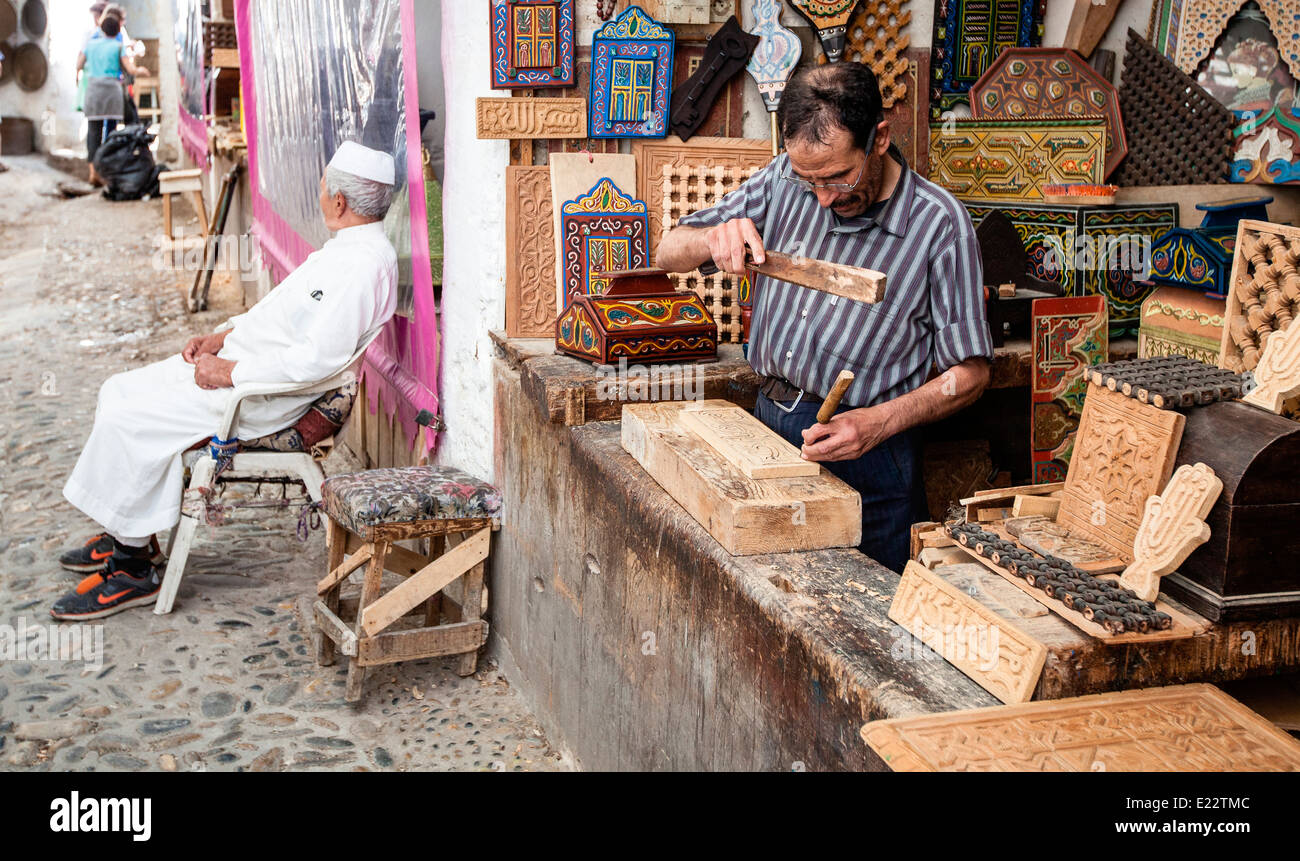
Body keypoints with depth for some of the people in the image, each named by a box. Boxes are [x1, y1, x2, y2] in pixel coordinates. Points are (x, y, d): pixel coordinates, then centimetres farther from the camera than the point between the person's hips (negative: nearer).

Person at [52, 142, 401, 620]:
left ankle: (134, 569, -3)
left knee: (127, 419, -16)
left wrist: (229, 372, -21)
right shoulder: (349, 248, 11)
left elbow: (318, 359, -29)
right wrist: (220, 338, 9)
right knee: (120, 391, 11)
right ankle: (129, 534, 20)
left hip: (261, 397, -11)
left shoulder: (363, 265, -23)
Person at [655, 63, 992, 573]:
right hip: (768, 419, 4)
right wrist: (714, 239, -18)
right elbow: (669, 254, 5)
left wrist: (881, 422, -23)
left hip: (863, 457, -3)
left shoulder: (940, 224, -12)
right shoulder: (785, 179, 0)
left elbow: (970, 372, -8)